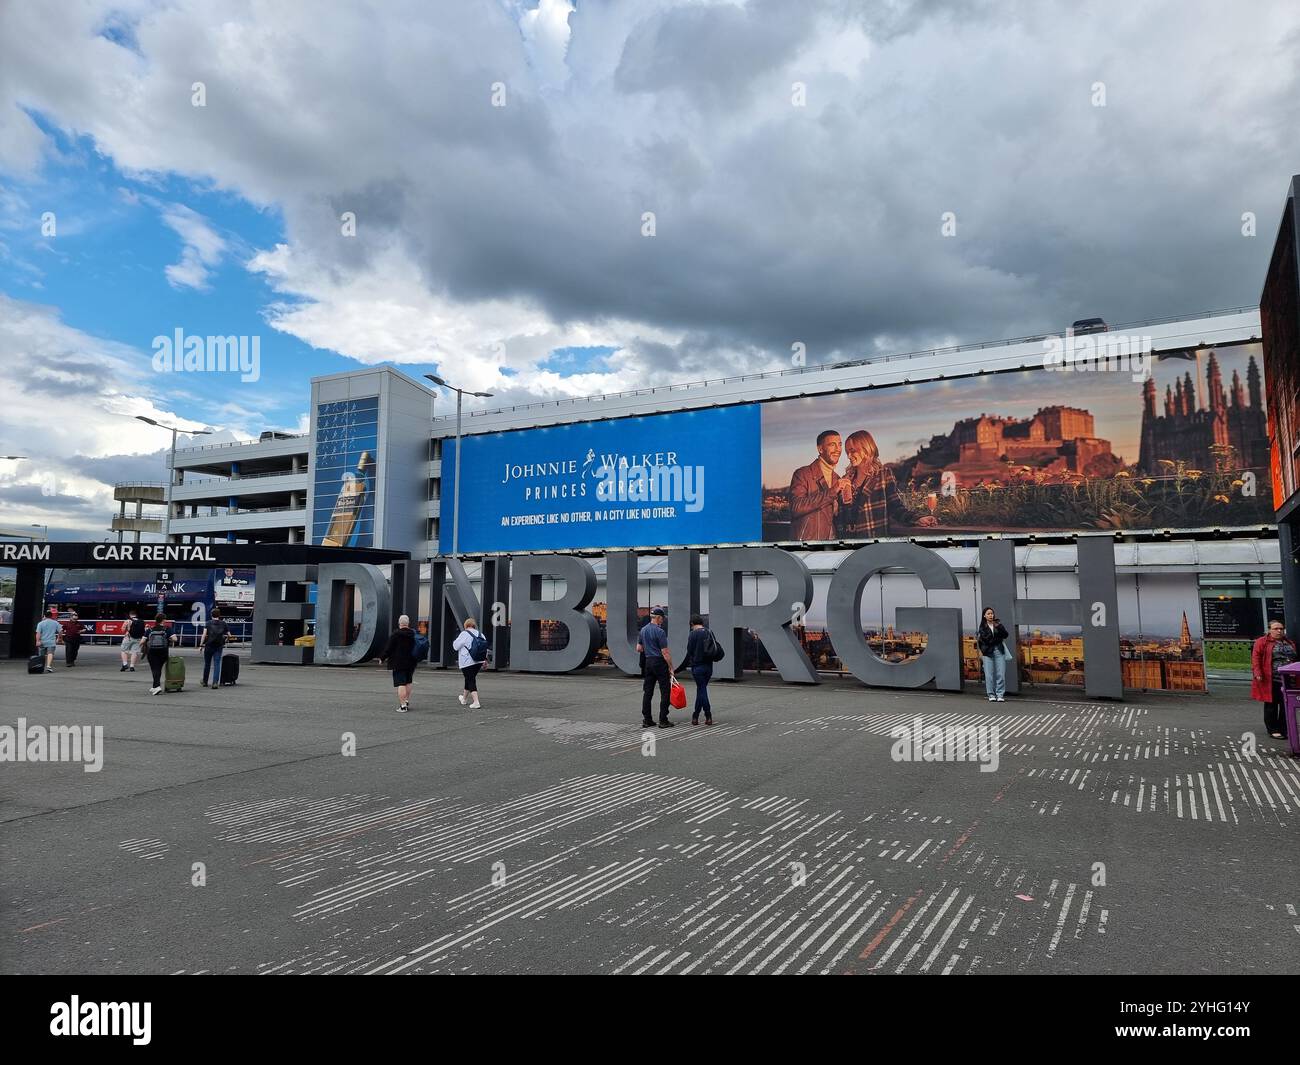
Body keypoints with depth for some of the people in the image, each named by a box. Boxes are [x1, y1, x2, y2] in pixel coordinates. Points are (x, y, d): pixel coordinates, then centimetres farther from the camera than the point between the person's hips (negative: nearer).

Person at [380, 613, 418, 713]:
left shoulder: (395, 634, -12)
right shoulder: (414, 634, 4)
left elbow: (388, 648, -11)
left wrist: (382, 658, 1)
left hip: (398, 663, -5)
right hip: (411, 663, 5)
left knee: (401, 684, -6)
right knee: (408, 682, 20)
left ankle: (403, 706, -11)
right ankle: (407, 701, 25)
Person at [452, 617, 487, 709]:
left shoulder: (464, 634, -10)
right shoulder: (480, 634, 8)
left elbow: (455, 646, -5)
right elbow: (486, 649, 11)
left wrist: (455, 640, 15)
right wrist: (485, 660, 19)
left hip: (467, 662, -6)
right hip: (478, 661, 6)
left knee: (471, 681, -3)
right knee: (470, 679, 21)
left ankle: (476, 703, -15)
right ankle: (464, 699, 40)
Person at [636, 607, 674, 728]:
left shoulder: (643, 630, 9)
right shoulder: (660, 632, -15)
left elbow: (639, 648, 16)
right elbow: (665, 652, -16)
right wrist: (671, 667, -8)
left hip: (648, 662, 8)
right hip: (660, 663, -8)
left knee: (647, 691, 8)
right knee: (665, 692, -2)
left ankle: (646, 720, 10)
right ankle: (663, 720, -2)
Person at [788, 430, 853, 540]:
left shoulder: (837, 479, 11)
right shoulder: (803, 474, -8)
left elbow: (837, 515, 16)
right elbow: (796, 507, -22)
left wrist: (846, 500, -5)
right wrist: (831, 492, -23)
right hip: (806, 538, -6)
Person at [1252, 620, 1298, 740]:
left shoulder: (1289, 643, 16)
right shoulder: (1262, 642, -2)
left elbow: (1295, 659, 21)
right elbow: (1256, 658, -8)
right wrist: (1258, 673, -17)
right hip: (1271, 680, -5)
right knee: (1272, 705, 1)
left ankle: (1284, 730, 17)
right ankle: (1273, 730, 8)